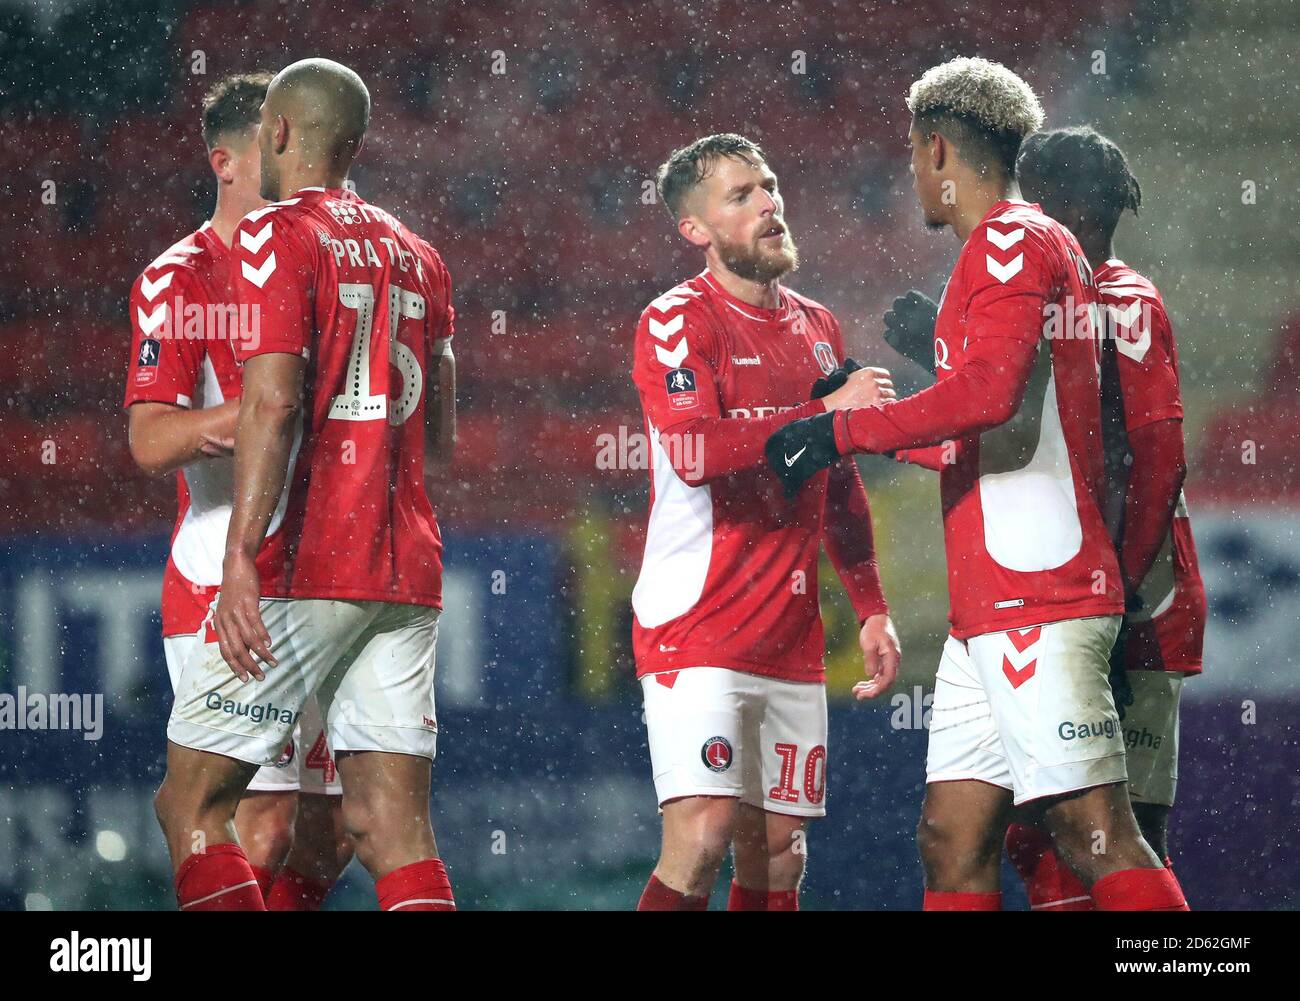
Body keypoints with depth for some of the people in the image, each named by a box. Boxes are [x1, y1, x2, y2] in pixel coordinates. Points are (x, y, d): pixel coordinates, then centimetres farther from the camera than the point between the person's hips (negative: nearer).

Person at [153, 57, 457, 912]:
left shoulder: (278, 237, -5)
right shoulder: (415, 256, 18)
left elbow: (273, 400, -16)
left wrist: (242, 555, -21)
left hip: (304, 567, -7)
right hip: (407, 572, 7)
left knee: (193, 802, 1)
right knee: (395, 828, 2)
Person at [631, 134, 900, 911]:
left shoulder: (819, 329, 17)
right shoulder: (677, 322, -6)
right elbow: (695, 451, -23)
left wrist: (872, 609, 19)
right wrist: (826, 412, -20)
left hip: (791, 638, 7)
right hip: (697, 631, -7)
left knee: (778, 855, 6)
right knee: (703, 836, -18)